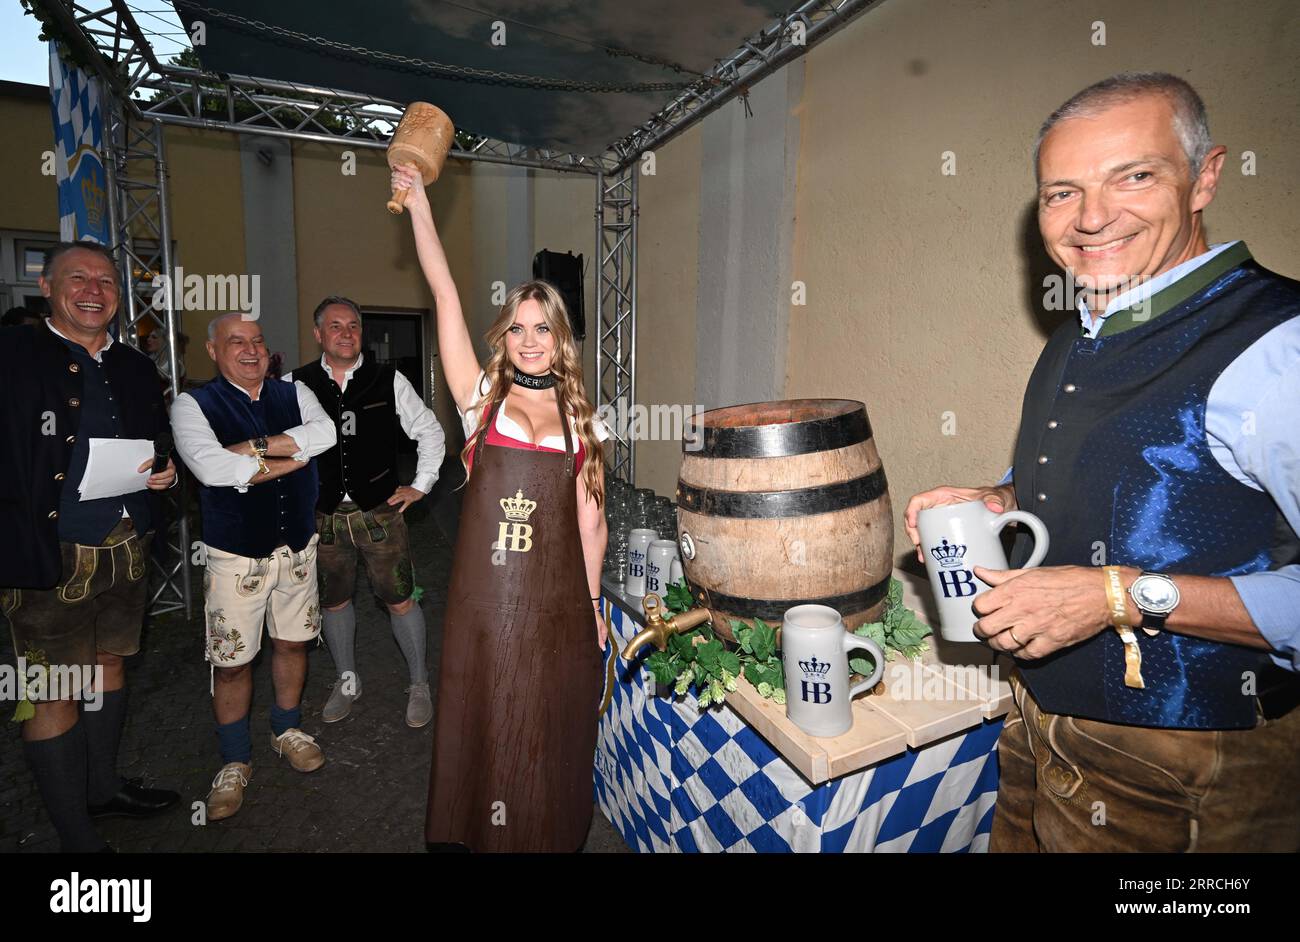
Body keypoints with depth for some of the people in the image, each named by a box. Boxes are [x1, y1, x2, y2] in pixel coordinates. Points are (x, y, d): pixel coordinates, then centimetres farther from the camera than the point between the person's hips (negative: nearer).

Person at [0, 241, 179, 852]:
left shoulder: (135, 368, 12)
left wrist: (163, 473, 2)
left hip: (126, 550, 6)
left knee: (109, 667, 19)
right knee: (53, 695, 4)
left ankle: (103, 787, 39)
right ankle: (77, 838, 19)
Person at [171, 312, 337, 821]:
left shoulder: (294, 393, 3)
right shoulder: (192, 405, -7)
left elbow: (324, 433, -17)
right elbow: (210, 467, -24)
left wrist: (254, 447, -23)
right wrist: (289, 459, -16)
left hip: (298, 545, 3)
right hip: (235, 555, -3)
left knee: (292, 643, 16)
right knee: (232, 660, 6)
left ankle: (287, 730, 39)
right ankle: (235, 760, 26)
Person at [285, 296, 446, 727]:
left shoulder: (388, 381, -2)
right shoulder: (295, 384, 0)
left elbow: (429, 431, 6)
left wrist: (420, 485, 1)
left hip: (379, 510, -2)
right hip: (322, 515, 2)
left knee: (401, 600, 3)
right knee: (333, 600, 16)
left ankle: (419, 684, 23)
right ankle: (347, 682, 38)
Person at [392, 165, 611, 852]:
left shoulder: (581, 421, 5)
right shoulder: (482, 401, 2)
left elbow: (590, 520, 6)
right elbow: (445, 296, -5)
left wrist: (594, 603, 7)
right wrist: (419, 207, -7)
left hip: (556, 604, 1)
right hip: (483, 601, -1)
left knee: (552, 736, 14)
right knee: (480, 729, 11)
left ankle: (549, 838, 36)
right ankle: (478, 835, 34)